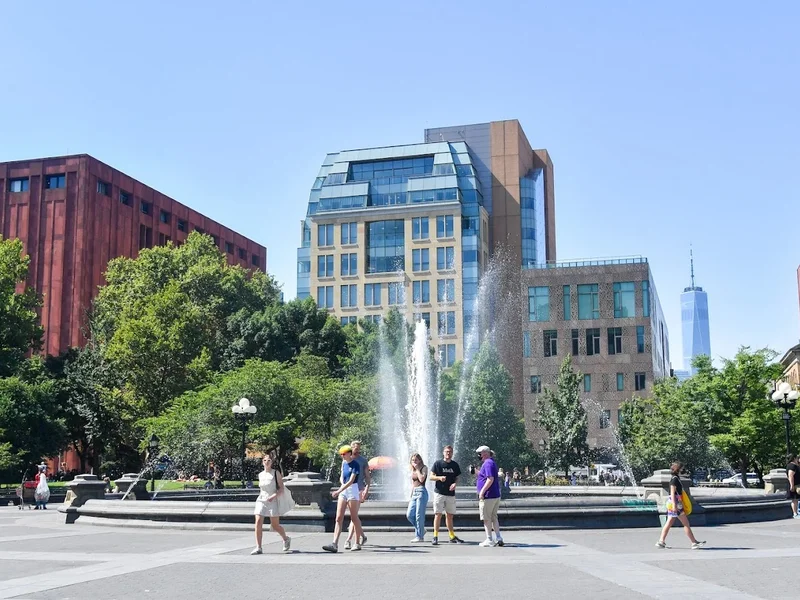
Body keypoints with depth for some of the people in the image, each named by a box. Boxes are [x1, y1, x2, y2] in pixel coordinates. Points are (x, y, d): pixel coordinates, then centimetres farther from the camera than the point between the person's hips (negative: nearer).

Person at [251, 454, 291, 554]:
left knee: (275, 526, 2)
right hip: (261, 501, 4)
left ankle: (286, 539, 30)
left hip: (273, 501, -4)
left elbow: (281, 489, -8)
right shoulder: (260, 475, 10)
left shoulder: (276, 473, -3)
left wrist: (274, 496, -22)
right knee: (258, 524, -12)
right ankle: (258, 548, -10)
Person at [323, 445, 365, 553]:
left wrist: (338, 491, -27)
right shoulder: (344, 463, 11)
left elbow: (351, 481, -21)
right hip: (342, 492, 7)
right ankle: (334, 545, -7)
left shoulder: (355, 464, -13)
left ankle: (357, 543, 11)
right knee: (338, 518, -2)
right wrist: (342, 483, -1)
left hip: (352, 490, -7)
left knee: (354, 518, 1)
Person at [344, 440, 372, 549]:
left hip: (359, 490, -4)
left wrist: (367, 488, -11)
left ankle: (348, 540, -16)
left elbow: (368, 476, 3)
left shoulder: (363, 460, 4)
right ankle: (362, 535, 30)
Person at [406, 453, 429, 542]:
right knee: (409, 515, 1)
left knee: (419, 515, -7)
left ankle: (420, 536, -1)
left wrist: (417, 469, -8)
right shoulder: (412, 470, 17)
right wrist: (410, 496, 18)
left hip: (421, 492, -7)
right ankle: (421, 530, 19)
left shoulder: (424, 468, -1)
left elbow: (421, 479, -17)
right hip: (414, 493, 7)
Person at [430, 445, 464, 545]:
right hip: (439, 493, -4)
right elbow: (431, 476, -1)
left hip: (451, 493, 4)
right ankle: (435, 536, -2)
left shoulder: (455, 465, 8)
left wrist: (455, 483, -8)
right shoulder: (438, 464, -2)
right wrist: (439, 478, -20)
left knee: (450, 515, 11)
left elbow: (457, 478, 13)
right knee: (438, 514, -5)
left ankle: (452, 537, 19)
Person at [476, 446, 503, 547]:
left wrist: (481, 492, -21)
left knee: (486, 518, -1)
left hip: (488, 496, -10)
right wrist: (478, 472, 17)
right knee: (493, 517, 15)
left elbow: (490, 479, -23)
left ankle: (489, 540, 4)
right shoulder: (492, 462, 17)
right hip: (496, 495, 10)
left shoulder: (488, 463, -15)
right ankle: (499, 538, 15)